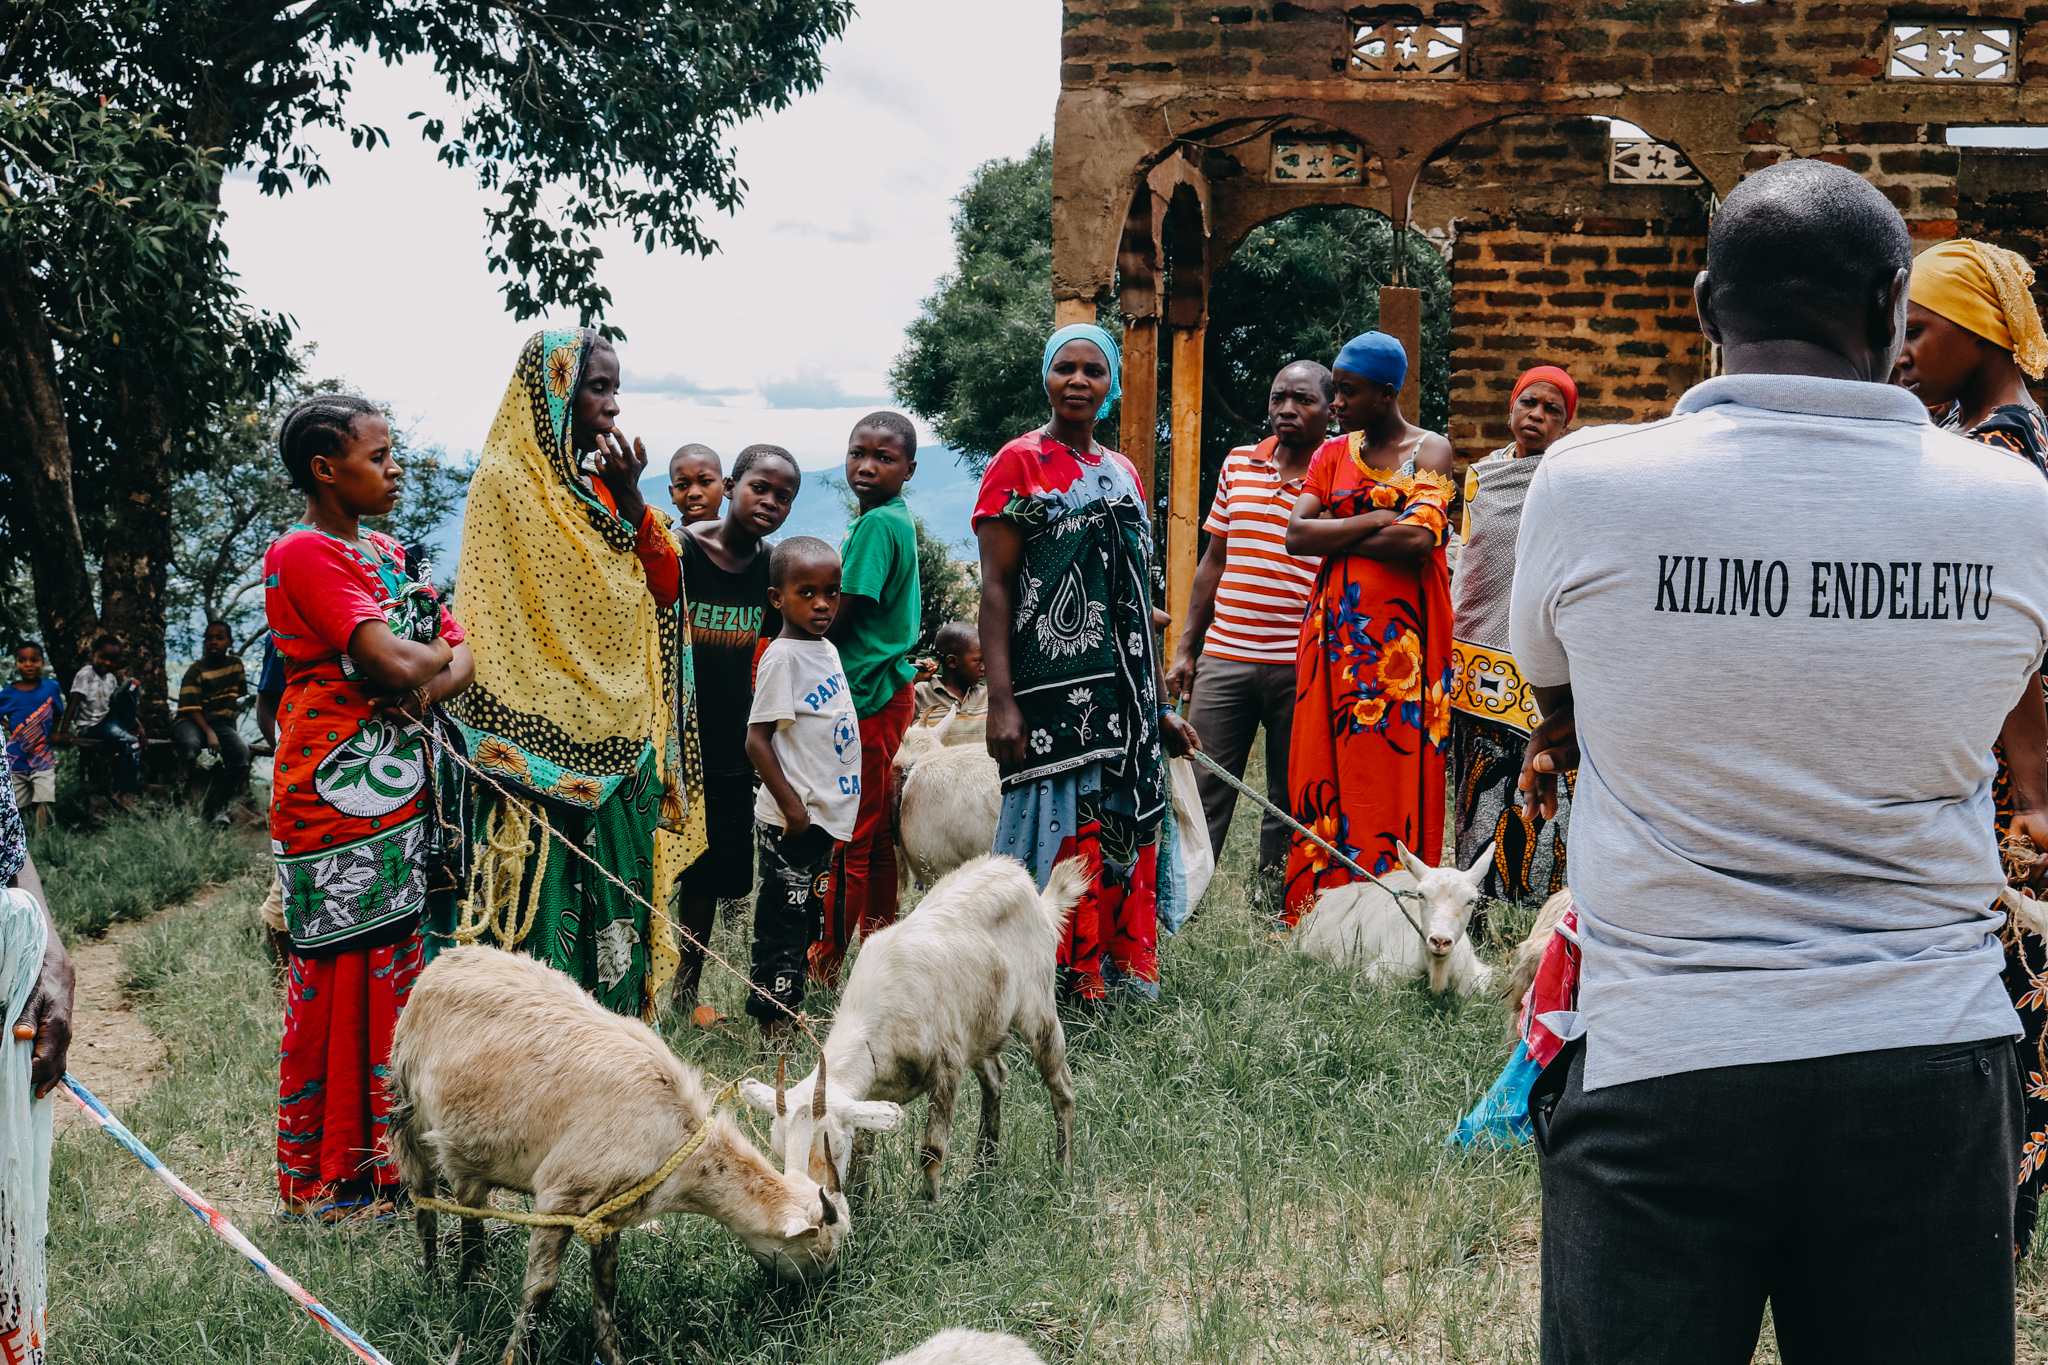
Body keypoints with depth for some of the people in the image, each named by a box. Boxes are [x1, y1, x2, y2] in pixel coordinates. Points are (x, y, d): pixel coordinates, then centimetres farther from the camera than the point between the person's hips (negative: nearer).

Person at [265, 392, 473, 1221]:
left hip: (400, 794, 8)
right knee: (335, 982, -2)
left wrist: (427, 685, -10)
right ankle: (320, 1181, 8)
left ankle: (379, 1156, 21)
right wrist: (436, 651, 0)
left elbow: (464, 659, 11)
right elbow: (393, 661, -22)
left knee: (389, 975, 11)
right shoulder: (303, 554, -11)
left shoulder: (385, 552, 17)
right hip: (334, 802, -8)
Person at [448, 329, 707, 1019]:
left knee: (613, 913, 11)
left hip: (616, 742, 7)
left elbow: (664, 592, 5)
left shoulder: (600, 482, 14)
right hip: (548, 744, -7)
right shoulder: (505, 482, -8)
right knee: (549, 905, -6)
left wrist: (630, 503, -5)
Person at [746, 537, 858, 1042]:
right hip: (792, 821, -9)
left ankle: (789, 1014, 26)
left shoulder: (828, 649, 12)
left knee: (810, 918, 16)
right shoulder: (782, 657, -14)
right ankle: (773, 1029, 3)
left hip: (824, 816, 9)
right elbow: (757, 740, -17)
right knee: (784, 923, -3)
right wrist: (790, 804, -21)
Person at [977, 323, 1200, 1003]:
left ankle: (1127, 972, 14)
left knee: (1125, 831, 5)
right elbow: (995, 588, -8)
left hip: (1124, 692, 6)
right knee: (1061, 828, -7)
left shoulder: (1122, 474, 17)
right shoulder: (1019, 462, -1)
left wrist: (1161, 704, 18)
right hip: (1052, 691, -6)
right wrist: (1000, 702, -17)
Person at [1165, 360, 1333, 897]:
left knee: (1290, 799, 6)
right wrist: (1186, 649, 15)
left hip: (1300, 665, -3)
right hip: (1224, 655, 3)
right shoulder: (1237, 464, 11)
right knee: (1202, 788, 3)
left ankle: (1275, 906, 16)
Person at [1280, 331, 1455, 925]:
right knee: (1326, 769, 2)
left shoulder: (1429, 451, 1)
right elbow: (1295, 534, 0)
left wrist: (1335, 535, -4)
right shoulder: (1332, 454, 14)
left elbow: (1417, 541, -14)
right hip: (1334, 632, 4)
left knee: (1396, 775, -5)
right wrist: (1375, 521, -9)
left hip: (1403, 637, -4)